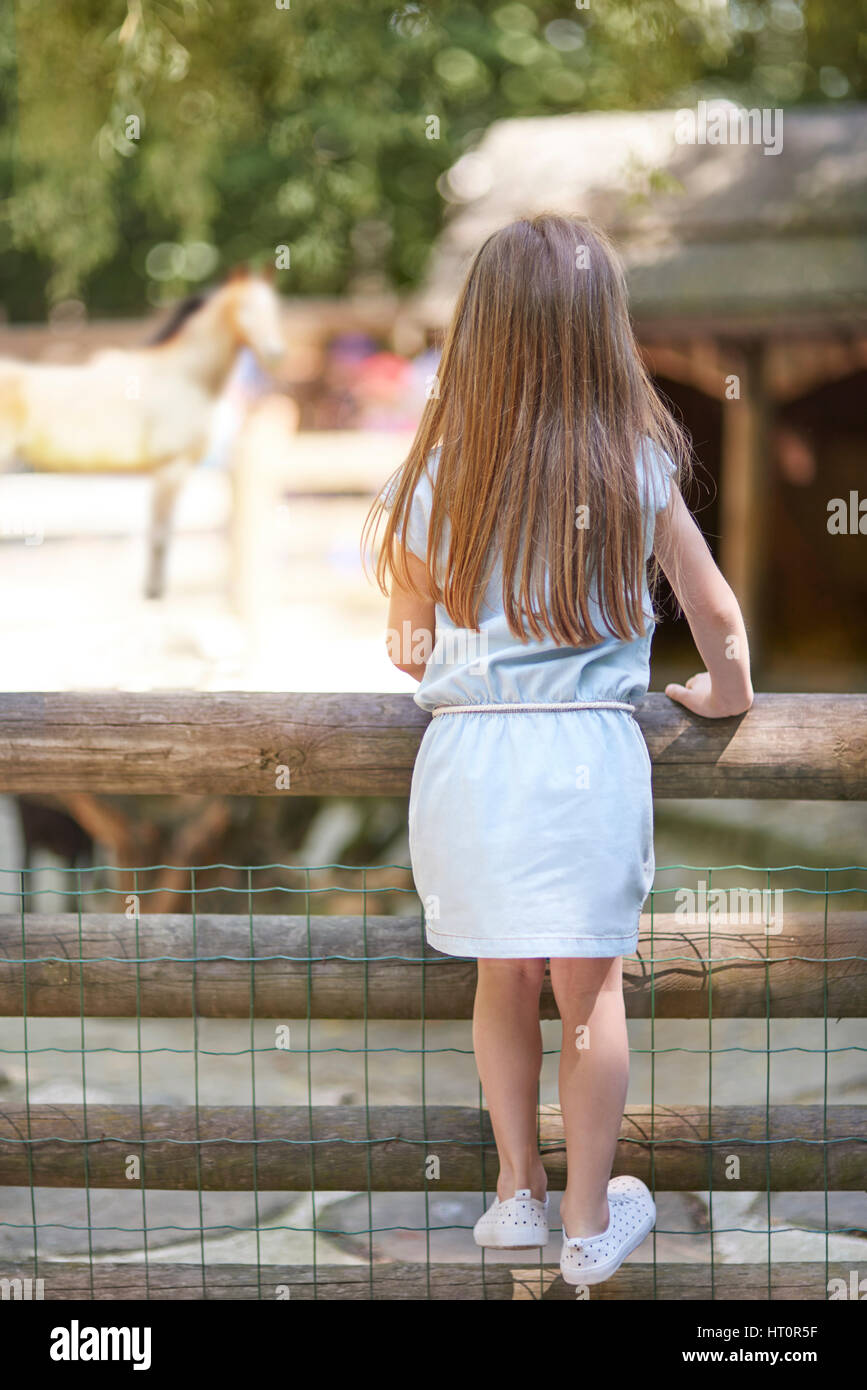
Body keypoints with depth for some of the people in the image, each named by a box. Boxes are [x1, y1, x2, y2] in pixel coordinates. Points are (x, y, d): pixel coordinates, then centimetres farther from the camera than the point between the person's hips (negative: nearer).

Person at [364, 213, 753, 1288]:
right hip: (590, 754, -1)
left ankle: (516, 1191, 28)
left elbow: (407, 643, 9)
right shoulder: (640, 471, -3)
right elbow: (717, 613, 9)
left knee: (503, 983, 19)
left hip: (466, 751, 1)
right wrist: (725, 693, 29)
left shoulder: (435, 477, -1)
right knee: (592, 990, 11)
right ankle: (590, 1220, 19)